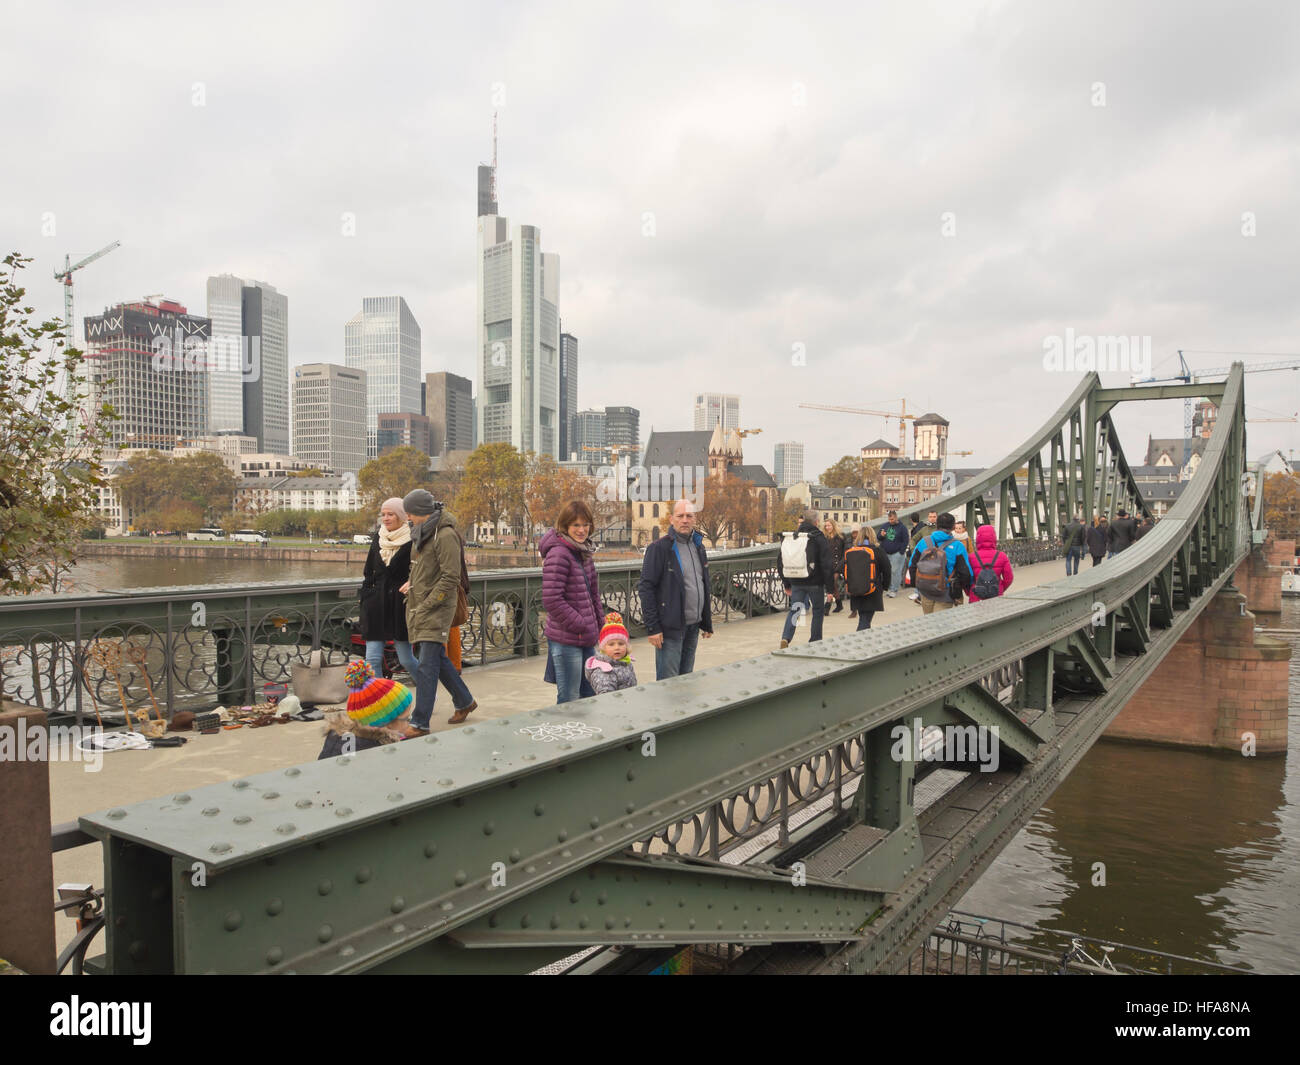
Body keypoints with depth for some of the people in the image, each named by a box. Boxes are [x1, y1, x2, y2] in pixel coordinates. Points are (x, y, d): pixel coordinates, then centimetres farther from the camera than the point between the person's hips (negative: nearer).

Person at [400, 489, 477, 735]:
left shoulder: (445, 535, -16)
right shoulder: (422, 533, 13)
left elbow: (450, 578, -19)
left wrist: (425, 606, -17)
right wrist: (413, 583, 9)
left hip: (437, 608, -9)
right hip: (421, 607, 9)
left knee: (426, 666, -9)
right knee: (439, 659, 17)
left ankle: (420, 724, -5)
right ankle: (464, 702, 34)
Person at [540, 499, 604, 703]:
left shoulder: (585, 552, 12)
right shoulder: (558, 554, -17)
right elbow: (551, 601, -22)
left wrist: (599, 622, 12)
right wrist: (580, 625, -16)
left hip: (587, 639, 9)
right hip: (566, 640, -9)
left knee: (589, 695, 18)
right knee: (569, 701, 0)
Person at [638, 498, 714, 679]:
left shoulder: (698, 546, 13)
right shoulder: (659, 548, -10)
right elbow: (646, 588, -13)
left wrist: (707, 623, 17)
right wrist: (652, 627, -17)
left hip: (693, 627, 7)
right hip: (670, 628, -7)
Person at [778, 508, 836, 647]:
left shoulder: (789, 538, 5)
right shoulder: (819, 538, -9)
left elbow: (781, 563, 10)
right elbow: (828, 565, -12)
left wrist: (787, 584, 18)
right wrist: (830, 589, -7)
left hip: (796, 583, 3)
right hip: (815, 583, -3)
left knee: (794, 610, 11)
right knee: (818, 611, 13)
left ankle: (785, 638, -8)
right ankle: (815, 642, 17)